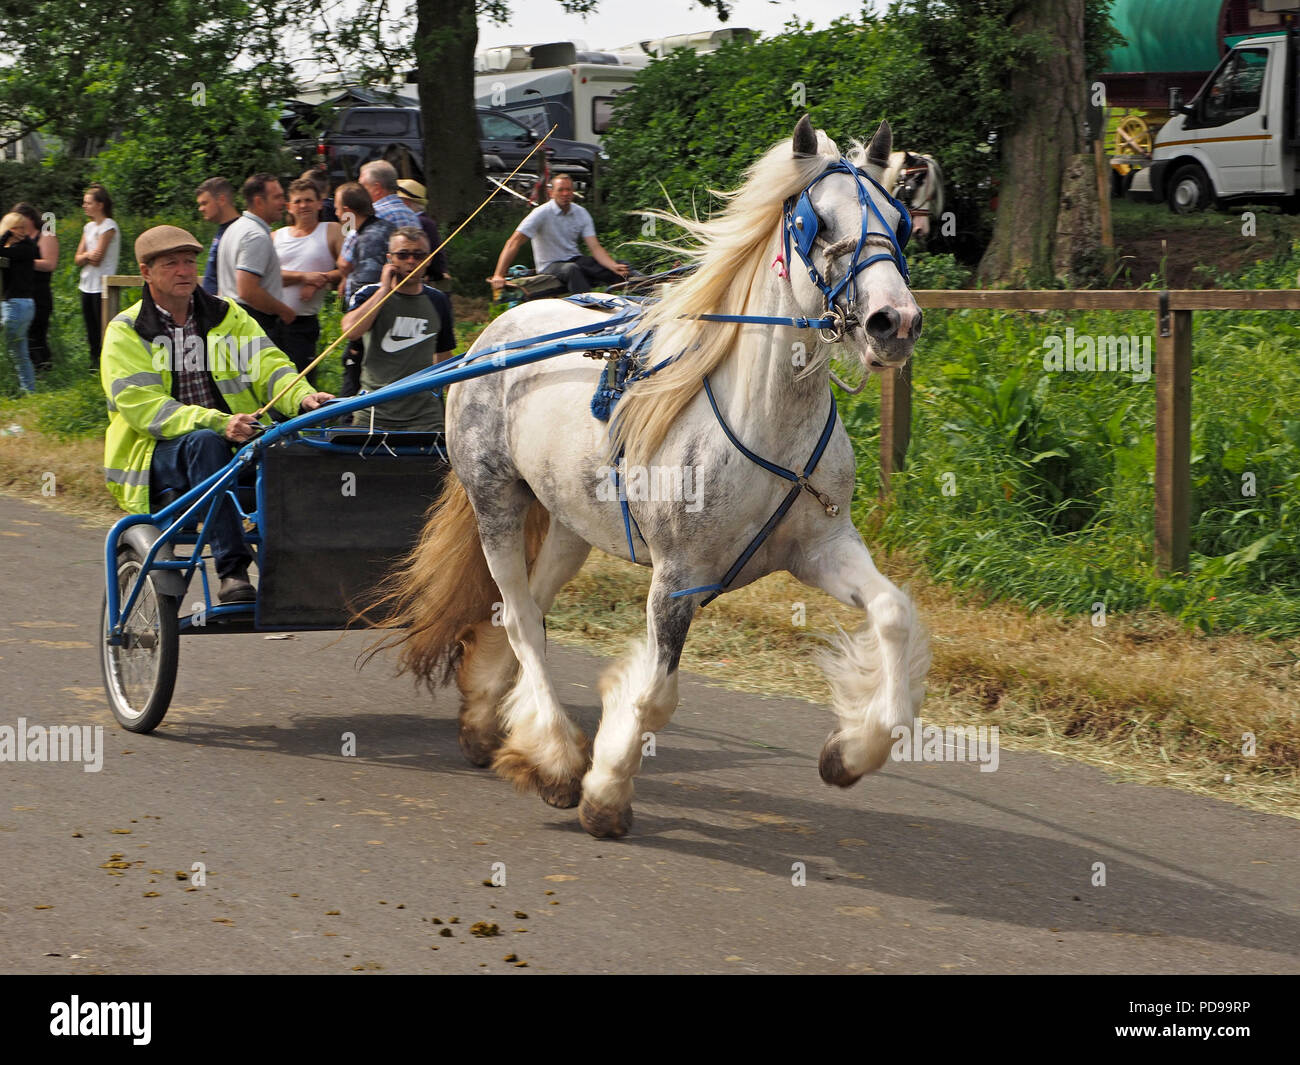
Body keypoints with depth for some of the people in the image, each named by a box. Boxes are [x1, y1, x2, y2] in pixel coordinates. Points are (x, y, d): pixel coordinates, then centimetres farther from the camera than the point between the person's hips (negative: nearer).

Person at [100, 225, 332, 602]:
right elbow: (144, 408, -13)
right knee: (205, 442, -37)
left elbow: (268, 367, 2)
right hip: (158, 459, -3)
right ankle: (232, 571, -42)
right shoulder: (125, 333, 1)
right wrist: (216, 424, -29)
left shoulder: (228, 316, 14)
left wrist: (303, 397, -23)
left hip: (235, 447, 3)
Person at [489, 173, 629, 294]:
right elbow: (514, 242, -16)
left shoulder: (581, 213, 2)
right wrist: (498, 275, -26)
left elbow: (595, 247, -5)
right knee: (572, 269, -41)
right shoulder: (542, 213, -11)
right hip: (550, 266, -5)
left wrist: (613, 266, -26)